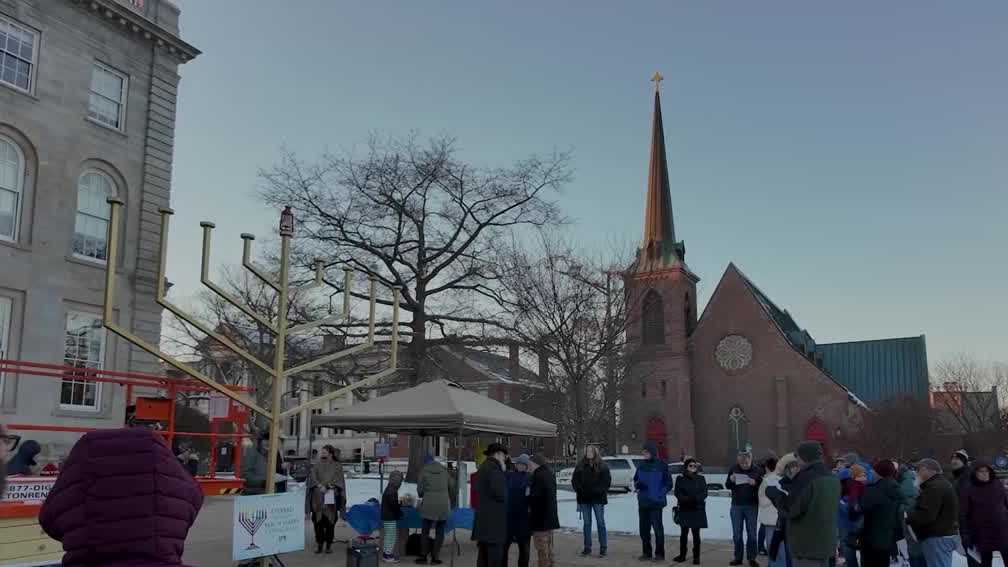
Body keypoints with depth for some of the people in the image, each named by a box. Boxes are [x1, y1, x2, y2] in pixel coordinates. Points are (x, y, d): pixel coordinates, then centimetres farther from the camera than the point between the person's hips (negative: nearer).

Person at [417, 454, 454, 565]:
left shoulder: (424, 470, 0)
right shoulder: (444, 470, 8)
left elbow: (419, 489, 0)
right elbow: (452, 485, 9)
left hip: (429, 505, -2)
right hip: (444, 505, 2)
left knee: (425, 532, 10)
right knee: (440, 532, 10)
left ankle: (423, 556, 12)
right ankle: (435, 557, 8)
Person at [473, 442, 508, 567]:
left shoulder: (483, 468, 19)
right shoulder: (494, 468, -13)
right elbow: (499, 492, -19)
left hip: (483, 517, 10)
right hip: (493, 518, -10)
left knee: (484, 553, 11)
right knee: (495, 555, -8)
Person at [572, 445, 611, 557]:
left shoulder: (602, 466, -1)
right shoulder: (580, 466, 5)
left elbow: (607, 480, -3)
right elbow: (574, 480, 8)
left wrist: (601, 491, -13)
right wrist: (579, 490, -6)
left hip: (598, 498, -3)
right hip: (584, 499, 3)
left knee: (600, 523, 2)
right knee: (586, 523, 8)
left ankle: (603, 547, 8)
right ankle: (587, 547, 15)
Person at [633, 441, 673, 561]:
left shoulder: (661, 465, -5)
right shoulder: (642, 466, 9)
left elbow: (669, 484, -2)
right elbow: (635, 480, 19)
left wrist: (660, 494, -13)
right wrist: (637, 485, -4)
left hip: (656, 503, -5)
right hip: (642, 503, 5)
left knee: (658, 528, -1)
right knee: (644, 529, 9)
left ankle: (659, 554, 8)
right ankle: (647, 553, 19)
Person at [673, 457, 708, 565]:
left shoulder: (701, 478, 5)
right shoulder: (680, 479, 4)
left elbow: (704, 493, -1)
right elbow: (678, 493, -2)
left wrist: (695, 498, -18)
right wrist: (687, 499, -18)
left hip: (698, 510, 0)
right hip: (684, 509, 0)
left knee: (696, 533, 1)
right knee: (683, 533, 6)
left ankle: (696, 556, 8)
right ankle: (682, 555, 17)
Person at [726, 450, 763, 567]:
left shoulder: (756, 471, -6)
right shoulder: (733, 469, -1)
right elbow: (727, 486, 6)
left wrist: (755, 483, -24)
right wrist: (731, 480, -15)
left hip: (751, 506, -2)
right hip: (736, 505, 2)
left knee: (751, 533, 6)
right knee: (736, 534, 8)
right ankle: (738, 557, 17)